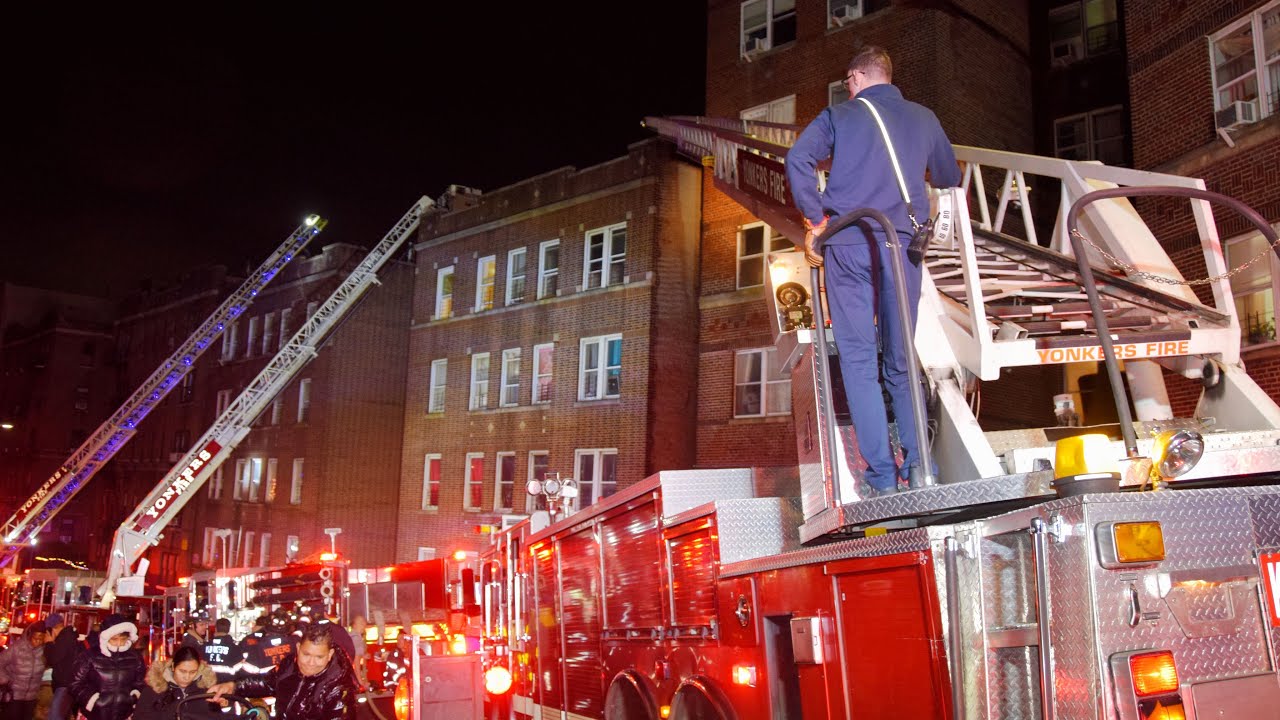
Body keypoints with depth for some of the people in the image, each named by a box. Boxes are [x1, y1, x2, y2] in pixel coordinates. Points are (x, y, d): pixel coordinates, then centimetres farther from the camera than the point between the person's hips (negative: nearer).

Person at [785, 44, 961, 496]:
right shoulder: (923, 118, 16)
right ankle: (918, 464, 7)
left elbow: (798, 159, -8)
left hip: (847, 242, -2)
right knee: (900, 357, 11)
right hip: (902, 243, 2)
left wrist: (815, 221, -2)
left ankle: (882, 475, -3)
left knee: (858, 358, 0)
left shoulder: (839, 115, 9)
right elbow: (950, 178, 27)